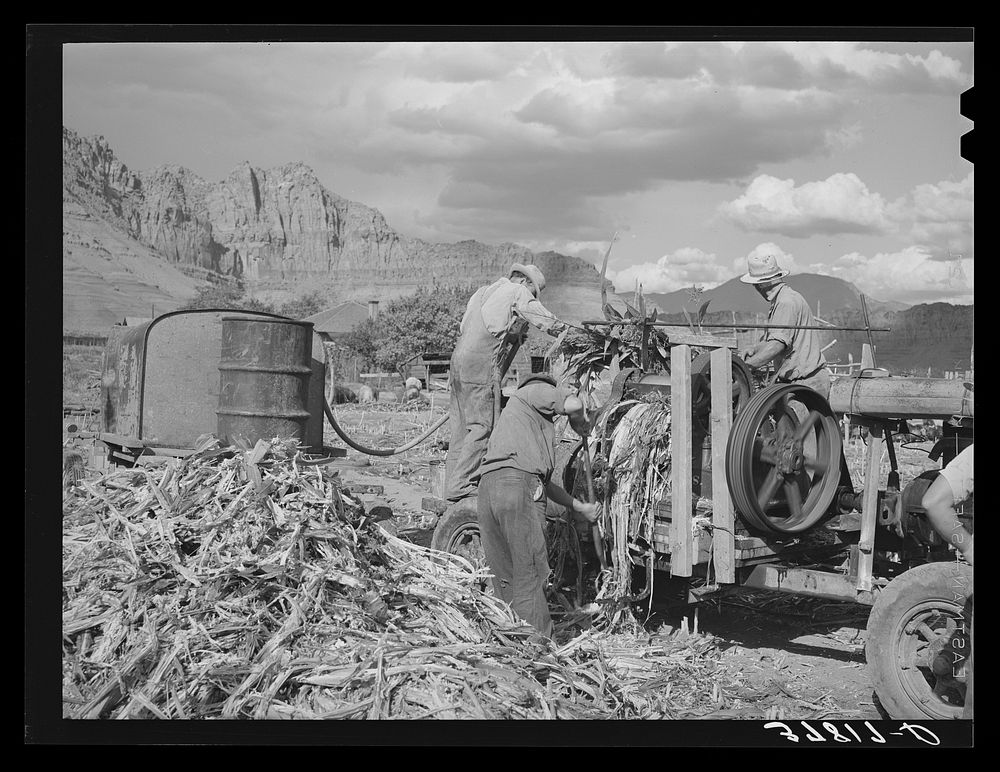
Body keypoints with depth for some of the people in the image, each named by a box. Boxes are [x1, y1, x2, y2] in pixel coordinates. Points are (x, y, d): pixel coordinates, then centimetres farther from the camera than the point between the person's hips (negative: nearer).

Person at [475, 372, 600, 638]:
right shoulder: (533, 391, 12)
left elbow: (545, 482, 36)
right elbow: (574, 405, -8)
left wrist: (579, 507, 40)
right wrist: (580, 423, 15)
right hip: (518, 484, -8)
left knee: (504, 577, 13)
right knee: (528, 574, -4)